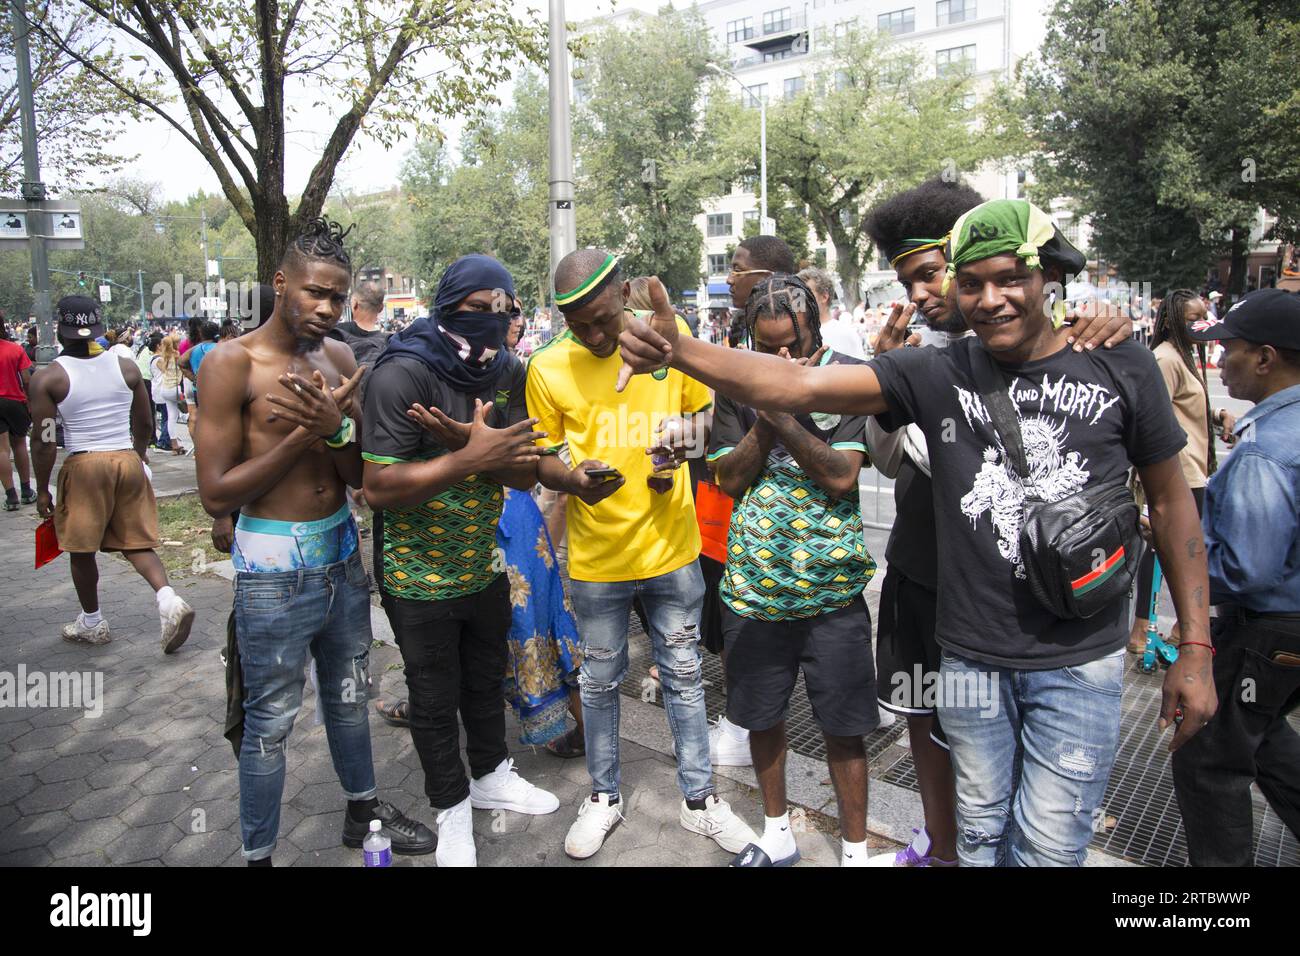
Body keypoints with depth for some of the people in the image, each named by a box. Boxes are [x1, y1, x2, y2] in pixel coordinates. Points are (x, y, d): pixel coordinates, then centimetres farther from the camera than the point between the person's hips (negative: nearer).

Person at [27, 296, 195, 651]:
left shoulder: (48, 378, -7)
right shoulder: (126, 367, 1)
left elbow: (43, 441, -8)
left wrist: (42, 490, 2)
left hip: (84, 466, -3)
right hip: (128, 461, 3)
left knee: (81, 550, 14)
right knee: (137, 542, 10)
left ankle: (92, 623, 27)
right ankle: (168, 599, -12)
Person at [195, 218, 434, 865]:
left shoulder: (341, 360, 3)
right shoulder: (232, 364, -13)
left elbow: (361, 476, 1)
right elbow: (216, 495, -15)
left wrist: (334, 428, -19)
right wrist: (304, 434, -20)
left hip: (341, 552, 6)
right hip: (274, 569, -6)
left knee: (349, 695, 21)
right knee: (270, 721, 6)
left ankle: (363, 810, 42)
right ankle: (258, 853, 28)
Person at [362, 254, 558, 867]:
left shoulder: (509, 373, -3)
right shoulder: (401, 374, -22)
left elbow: (525, 474, -8)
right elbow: (378, 488, -28)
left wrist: (470, 441, -27)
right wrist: (470, 459, -35)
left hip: (485, 565, 6)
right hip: (418, 577, -5)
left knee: (487, 678, 23)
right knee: (435, 698, 13)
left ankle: (491, 776, 48)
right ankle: (451, 806, 36)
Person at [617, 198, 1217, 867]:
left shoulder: (1120, 367, -5)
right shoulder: (938, 375, -6)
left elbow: (1170, 500, 4)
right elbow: (797, 385, -17)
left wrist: (1195, 647, 3)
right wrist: (678, 351, -32)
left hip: (1079, 661, -1)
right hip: (971, 656, 1)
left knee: (1048, 847, 8)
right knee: (979, 835, 19)